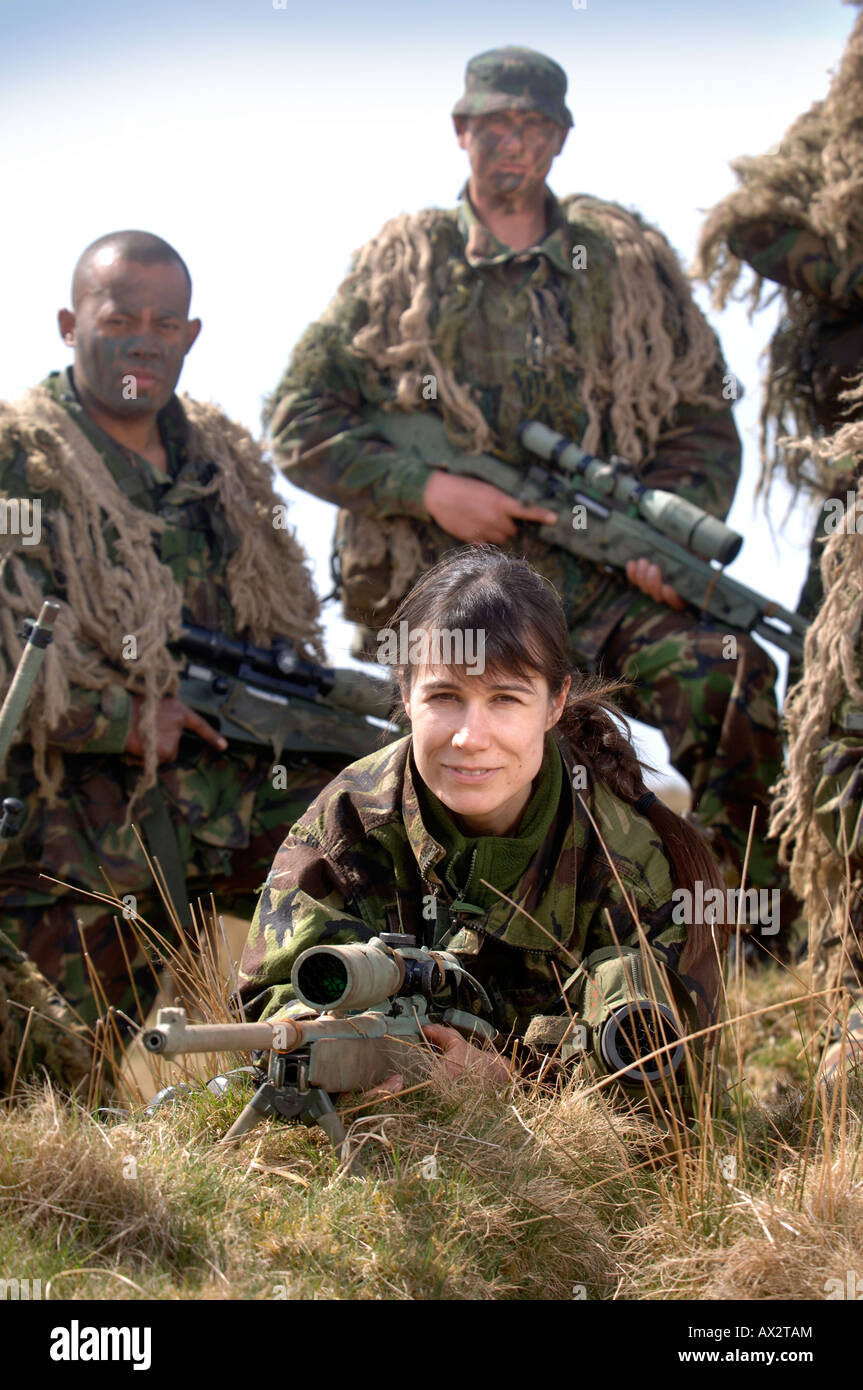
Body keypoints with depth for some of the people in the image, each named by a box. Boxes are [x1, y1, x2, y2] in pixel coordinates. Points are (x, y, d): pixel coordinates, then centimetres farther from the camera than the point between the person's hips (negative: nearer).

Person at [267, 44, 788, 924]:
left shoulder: (629, 260, 13)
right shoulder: (400, 263, 8)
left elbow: (701, 415, 15)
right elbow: (298, 422, 6)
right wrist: (428, 489, -8)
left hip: (605, 584, 1)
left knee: (729, 676, -26)